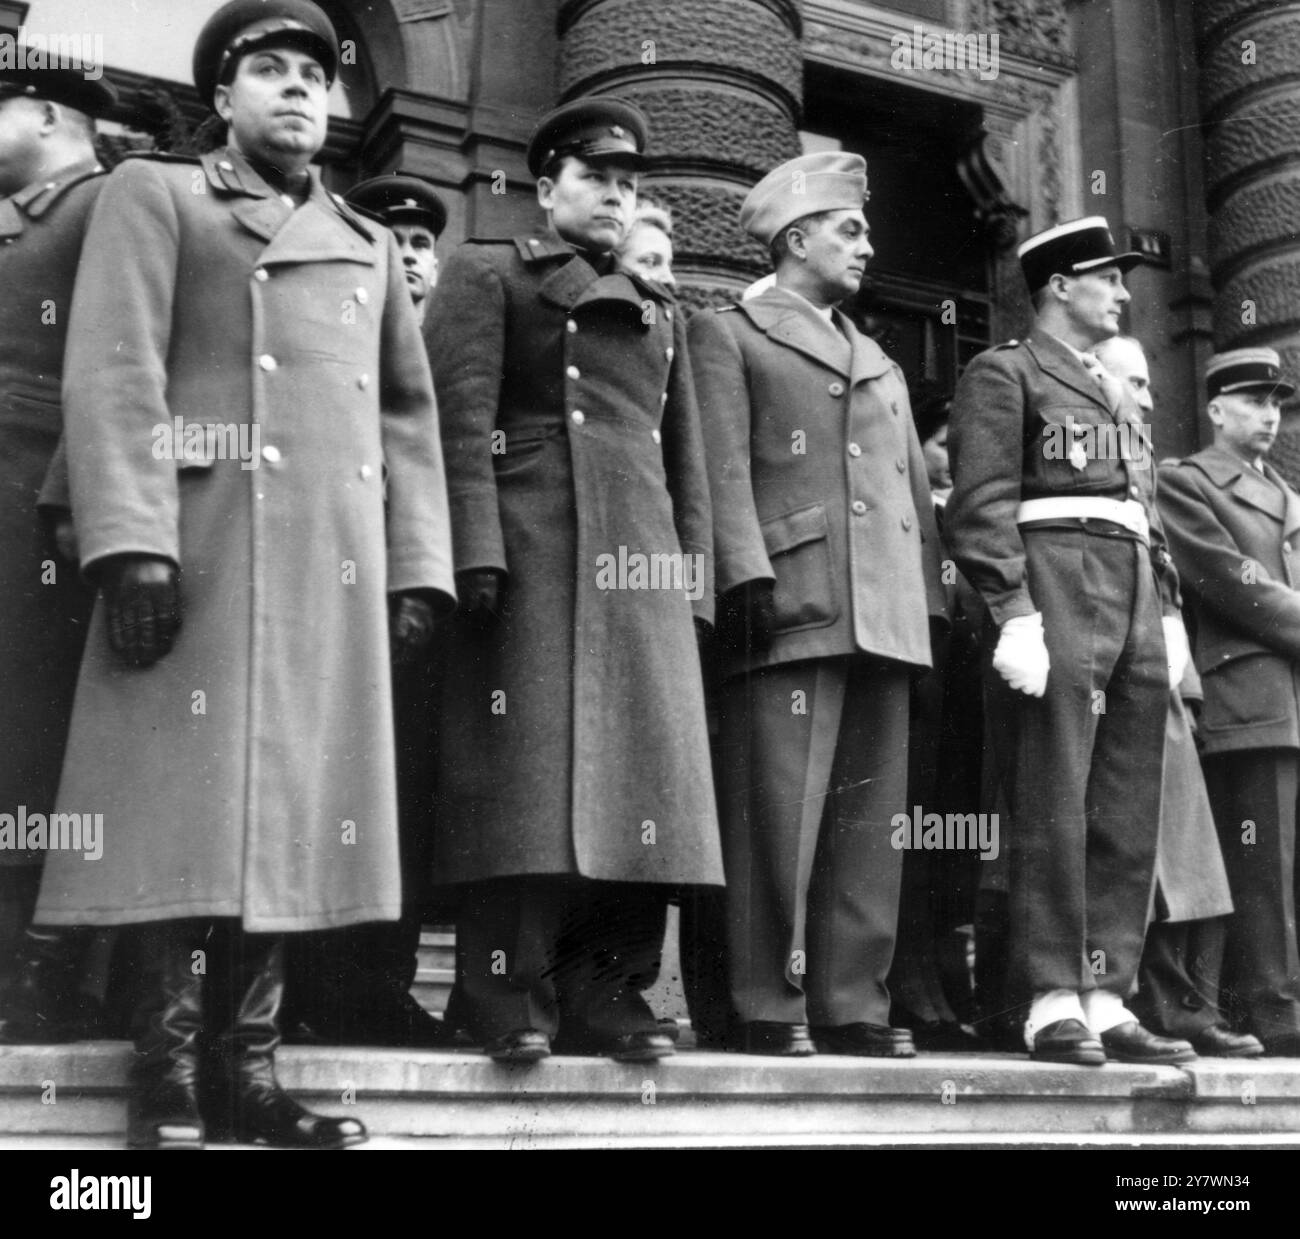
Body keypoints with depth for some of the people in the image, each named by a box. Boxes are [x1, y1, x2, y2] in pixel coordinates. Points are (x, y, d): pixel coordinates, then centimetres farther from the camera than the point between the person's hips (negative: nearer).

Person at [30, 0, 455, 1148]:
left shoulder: (368, 245, 26)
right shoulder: (154, 194, 10)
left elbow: (408, 415, 21)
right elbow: (114, 374, -3)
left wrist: (420, 565, 8)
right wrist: (132, 541, -16)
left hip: (339, 568, 5)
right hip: (207, 547, -5)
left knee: (295, 803, 2)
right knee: (196, 800, -7)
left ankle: (245, 1064, 8)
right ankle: (170, 1071, 1)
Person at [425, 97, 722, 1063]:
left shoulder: (660, 309, 27)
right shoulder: (488, 275, 11)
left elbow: (687, 458, 22)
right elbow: (462, 418, -3)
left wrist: (695, 574, 10)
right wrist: (479, 550, -15)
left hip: (645, 563, 5)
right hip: (532, 550, -5)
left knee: (642, 764, 0)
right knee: (526, 766, -9)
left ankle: (604, 989, 6)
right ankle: (512, 998, -4)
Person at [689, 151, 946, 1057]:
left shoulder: (881, 365, 29)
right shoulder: (729, 335, 9)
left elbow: (917, 494, 23)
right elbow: (726, 470, -5)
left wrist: (931, 598, 12)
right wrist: (748, 574, -17)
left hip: (886, 617, 7)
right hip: (793, 608, -6)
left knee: (870, 818, 5)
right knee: (779, 812, -8)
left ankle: (854, 1002, 11)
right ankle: (770, 1008, -1)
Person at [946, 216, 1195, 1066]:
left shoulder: (1120, 396, 28)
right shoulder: (1004, 372, 4)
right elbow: (981, 505, -7)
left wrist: (1170, 611, 14)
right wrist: (1014, 611, -18)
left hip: (1136, 605, 8)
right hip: (1055, 586, -7)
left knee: (1128, 814, 3)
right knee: (1053, 806, -8)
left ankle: (1107, 998, 7)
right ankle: (1053, 1003, -4)